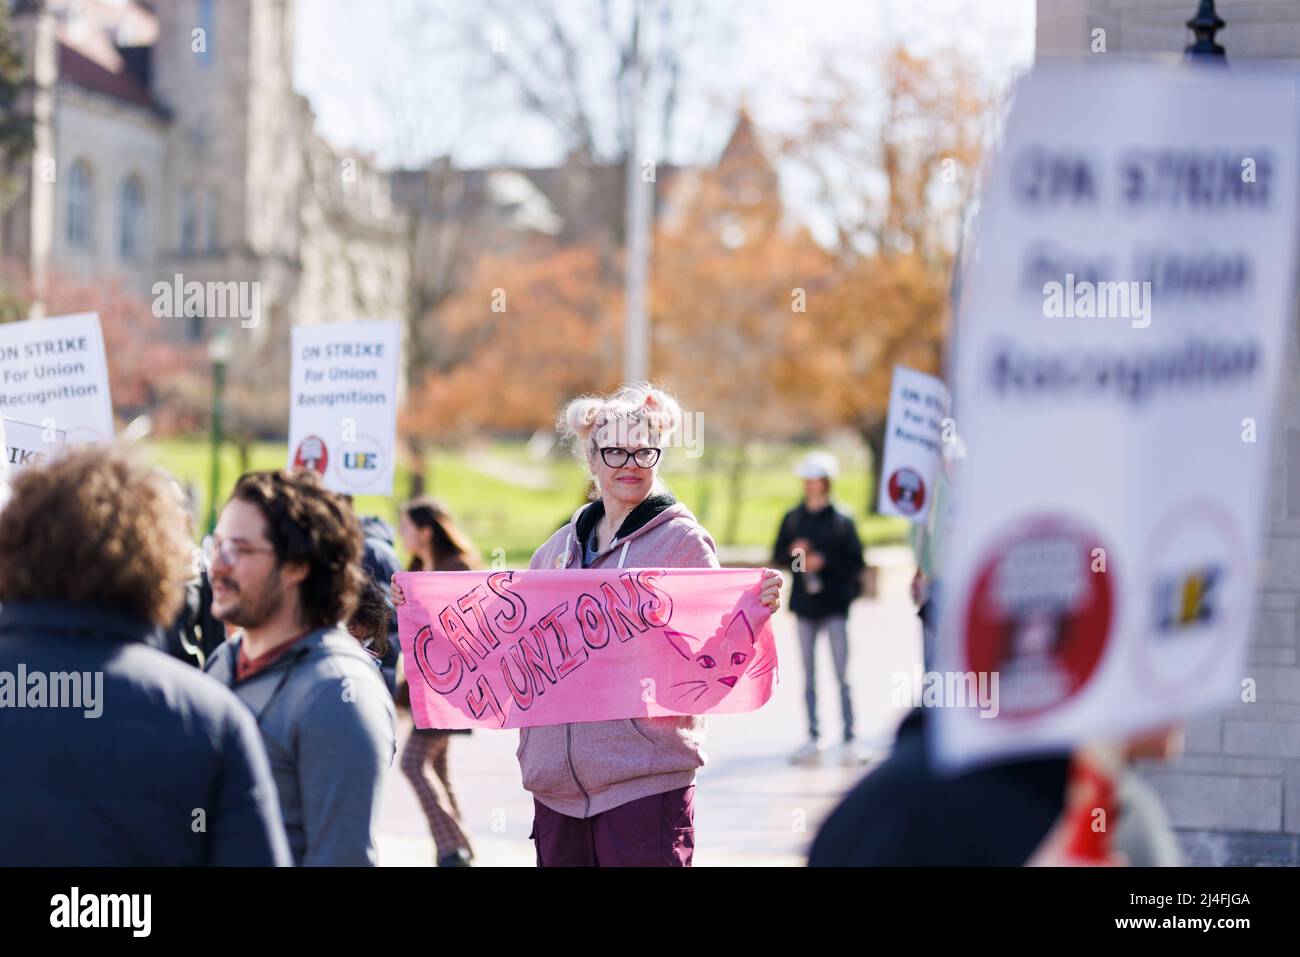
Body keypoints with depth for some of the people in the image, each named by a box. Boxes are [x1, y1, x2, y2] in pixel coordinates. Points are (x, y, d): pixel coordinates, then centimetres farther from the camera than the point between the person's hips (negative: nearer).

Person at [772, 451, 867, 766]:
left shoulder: (841, 521, -2)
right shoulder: (793, 519, 9)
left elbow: (856, 562, -3)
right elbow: (777, 556, 13)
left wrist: (824, 562, -15)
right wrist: (793, 553, -8)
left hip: (834, 605, -4)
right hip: (804, 604, 4)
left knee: (842, 675, -7)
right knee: (809, 676, 7)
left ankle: (849, 740, -5)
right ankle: (814, 740, 13)